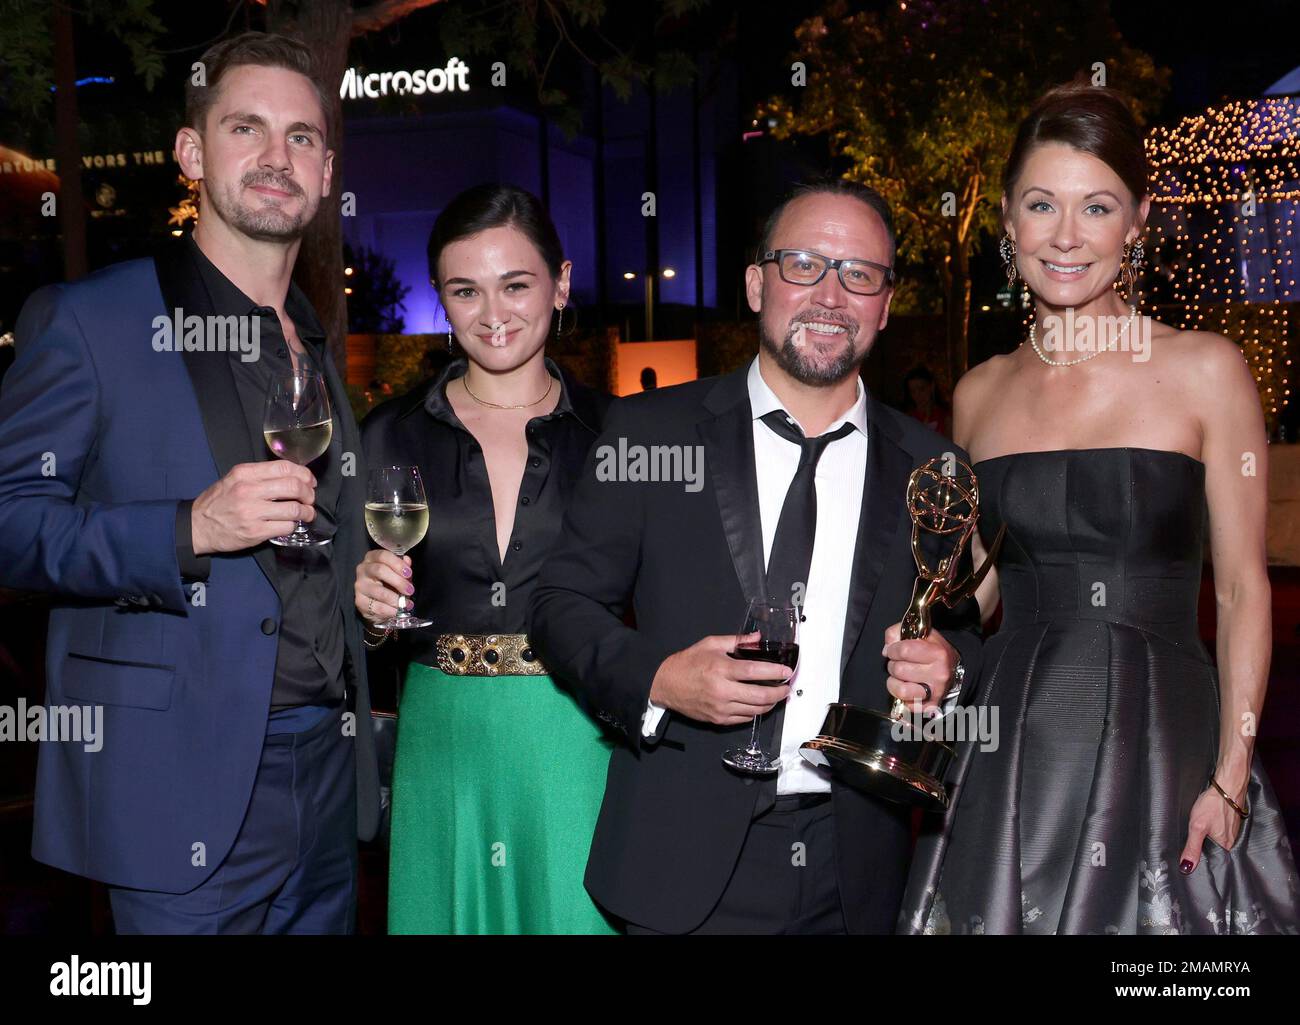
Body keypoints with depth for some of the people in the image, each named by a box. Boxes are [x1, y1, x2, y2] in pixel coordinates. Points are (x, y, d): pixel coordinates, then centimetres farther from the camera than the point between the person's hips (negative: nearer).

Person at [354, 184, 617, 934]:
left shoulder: (614, 430, -2)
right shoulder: (393, 435, 2)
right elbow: (371, 638, 8)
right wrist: (370, 606, -12)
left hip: (576, 748, -1)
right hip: (440, 742, 2)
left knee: (574, 912, 9)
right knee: (443, 911, 15)